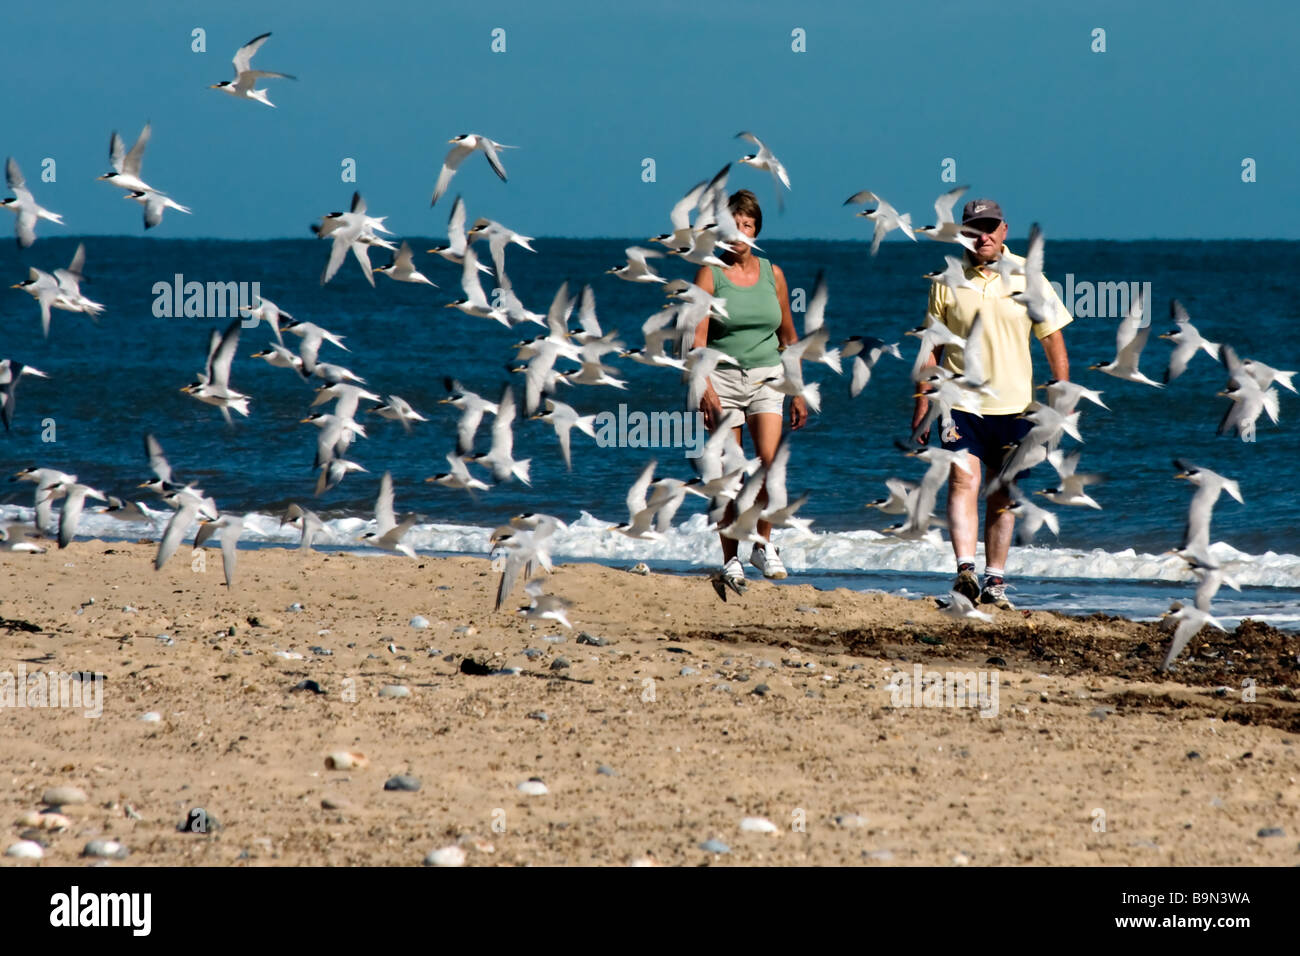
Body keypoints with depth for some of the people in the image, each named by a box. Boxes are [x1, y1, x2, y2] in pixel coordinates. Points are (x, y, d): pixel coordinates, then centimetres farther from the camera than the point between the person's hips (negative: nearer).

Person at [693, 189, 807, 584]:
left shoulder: (772, 274, 9)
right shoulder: (710, 274, -2)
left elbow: (788, 336, 16)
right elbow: (697, 338, -9)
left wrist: (798, 392, 14)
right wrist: (706, 389, -21)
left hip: (766, 377, 2)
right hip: (723, 376, -2)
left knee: (769, 459, -17)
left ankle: (763, 544, -1)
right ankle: (730, 558, 6)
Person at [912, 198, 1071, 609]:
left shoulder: (1027, 279, 2)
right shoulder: (947, 282, 2)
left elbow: (1053, 342, 6)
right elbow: (932, 346, 8)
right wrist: (923, 400, 3)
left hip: (1013, 405, 1)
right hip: (962, 402, -1)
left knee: (1003, 495, 7)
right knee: (963, 483, -16)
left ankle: (994, 581, 14)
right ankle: (965, 570, -27)